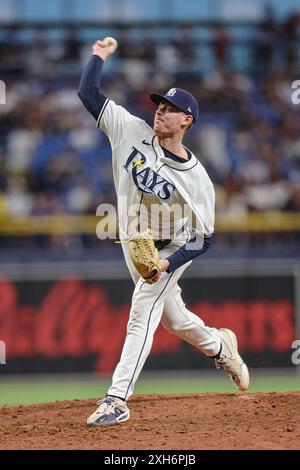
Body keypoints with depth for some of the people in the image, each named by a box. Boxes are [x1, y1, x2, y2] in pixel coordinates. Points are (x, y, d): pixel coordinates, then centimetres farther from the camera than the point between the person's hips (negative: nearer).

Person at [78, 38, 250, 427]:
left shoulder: (197, 179, -23)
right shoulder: (133, 132, -12)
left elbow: (203, 238, -19)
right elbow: (88, 94, -9)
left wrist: (168, 263, -30)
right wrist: (99, 57, -16)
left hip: (171, 249, -6)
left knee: (141, 315, -16)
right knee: (172, 317, 21)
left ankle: (117, 400, -18)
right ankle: (218, 345, 49)